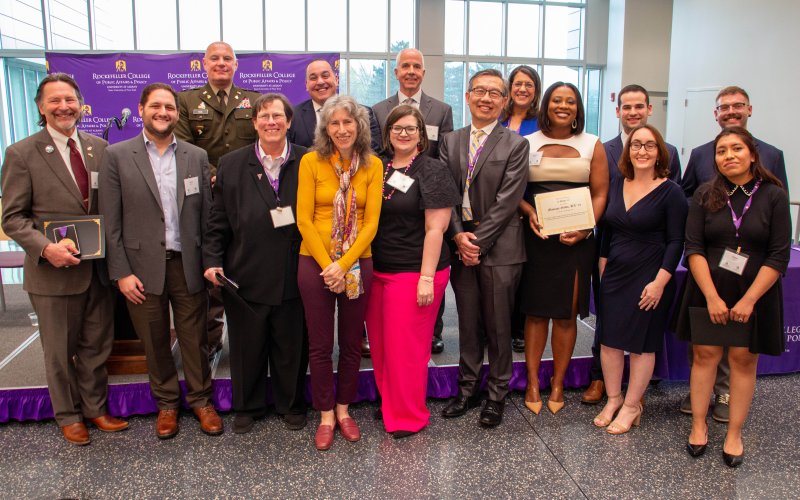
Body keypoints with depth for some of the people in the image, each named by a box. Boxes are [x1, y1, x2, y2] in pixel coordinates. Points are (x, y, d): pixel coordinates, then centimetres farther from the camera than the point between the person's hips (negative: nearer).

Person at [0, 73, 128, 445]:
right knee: (60, 352, 13)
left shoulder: (99, 148, 5)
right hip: (54, 271, -3)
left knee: (96, 346, 15)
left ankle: (95, 408, 33)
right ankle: (68, 416, 32)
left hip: (99, 267, 3)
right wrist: (45, 248, -22)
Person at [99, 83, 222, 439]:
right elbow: (111, 221, -3)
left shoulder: (197, 156, 5)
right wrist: (121, 272, -7)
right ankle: (166, 403, 32)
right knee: (155, 343, 13)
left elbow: (206, 214, 5)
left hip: (188, 265, 1)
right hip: (143, 267, -1)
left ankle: (201, 400, 29)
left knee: (195, 339, 11)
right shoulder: (116, 156, -2)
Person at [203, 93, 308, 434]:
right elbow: (218, 220, 5)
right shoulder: (231, 164, 5)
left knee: (291, 346, 13)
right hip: (245, 276, 1)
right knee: (247, 347, 14)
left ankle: (292, 405, 34)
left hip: (293, 275, -1)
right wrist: (212, 260, -5)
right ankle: (247, 407, 35)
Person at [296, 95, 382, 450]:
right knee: (320, 344, 7)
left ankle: (344, 410, 30)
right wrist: (326, 265, -12)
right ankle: (326, 416, 24)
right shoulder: (311, 161, -3)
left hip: (357, 264, 1)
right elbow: (304, 219, -6)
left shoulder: (372, 165, -1)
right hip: (315, 262, -1)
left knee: (352, 342, 12)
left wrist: (343, 265, -13)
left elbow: (371, 221, -5)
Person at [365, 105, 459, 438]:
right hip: (377, 271, 6)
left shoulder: (432, 171, -6)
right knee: (379, 344, 11)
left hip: (413, 273, -6)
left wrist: (427, 278, -17)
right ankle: (389, 403, 32)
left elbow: (435, 228, -11)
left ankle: (410, 416, 21)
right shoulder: (379, 169, 11)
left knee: (406, 347, 2)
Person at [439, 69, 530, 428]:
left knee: (499, 327, 6)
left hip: (499, 249, -3)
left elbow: (507, 200, -10)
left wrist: (477, 241, -13)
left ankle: (497, 394, 22)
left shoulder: (516, 145, -3)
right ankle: (468, 389, 28)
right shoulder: (450, 142, 9)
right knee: (468, 324, 13)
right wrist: (458, 236, -9)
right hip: (461, 246, 3)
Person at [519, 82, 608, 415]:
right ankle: (532, 382, 15)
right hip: (536, 237, 0)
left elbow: (600, 194, 4)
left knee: (566, 313, 5)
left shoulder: (592, 145, 8)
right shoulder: (528, 144, 7)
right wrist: (529, 213, -13)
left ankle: (558, 384, 19)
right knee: (535, 311, 3)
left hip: (575, 240, 0)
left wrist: (584, 228, -11)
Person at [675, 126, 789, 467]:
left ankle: (734, 434, 17)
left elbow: (778, 256, -7)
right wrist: (712, 297, -13)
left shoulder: (774, 196, -3)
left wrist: (749, 300, -13)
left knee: (743, 359, 5)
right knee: (705, 354, 5)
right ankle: (699, 426, 18)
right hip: (708, 292, 1)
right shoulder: (705, 195, 1)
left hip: (755, 294, -1)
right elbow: (693, 248, -5)